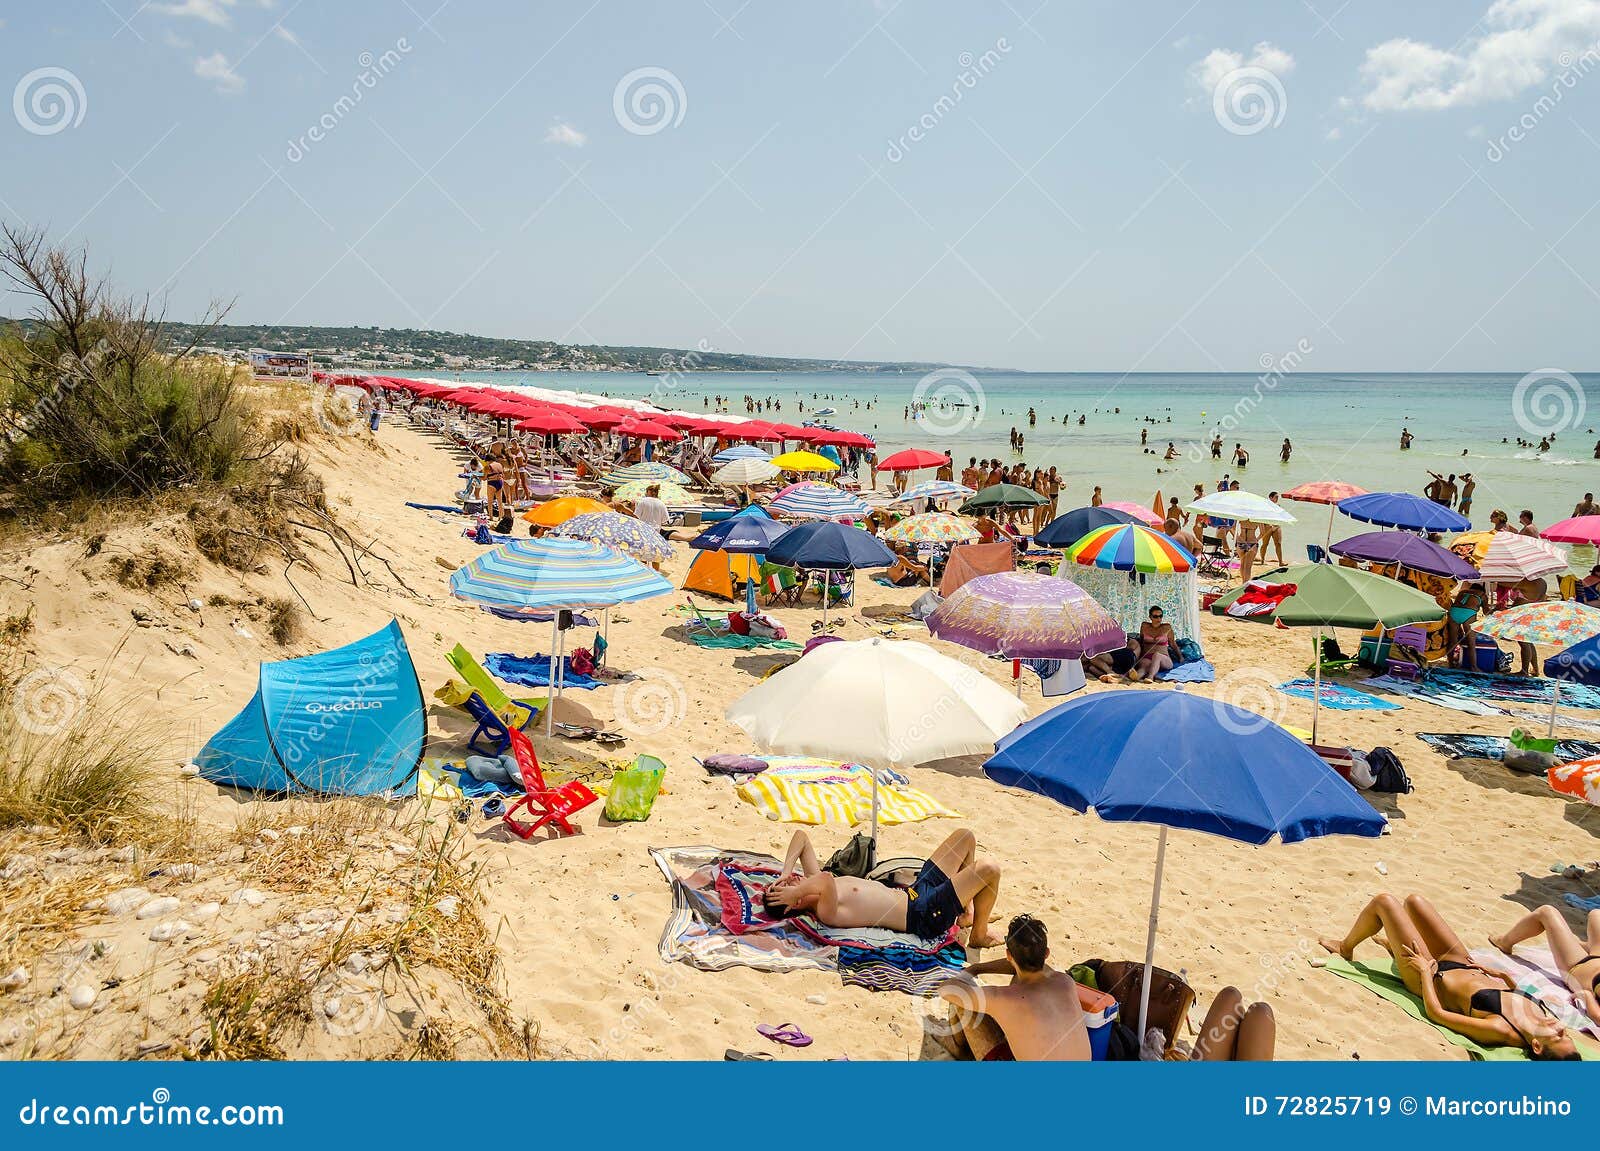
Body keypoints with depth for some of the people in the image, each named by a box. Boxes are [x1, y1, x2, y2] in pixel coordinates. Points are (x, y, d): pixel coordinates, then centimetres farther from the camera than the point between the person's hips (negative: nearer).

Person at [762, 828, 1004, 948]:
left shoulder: (812, 880, 3)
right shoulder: (825, 912, -26)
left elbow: (801, 836, 5)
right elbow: (827, 879, -49)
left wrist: (785, 871, -6)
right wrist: (795, 893, -34)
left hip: (915, 890, 10)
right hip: (924, 915, -10)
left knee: (965, 836, 13)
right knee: (988, 869, -19)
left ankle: (968, 910, 26)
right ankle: (979, 935, 5)